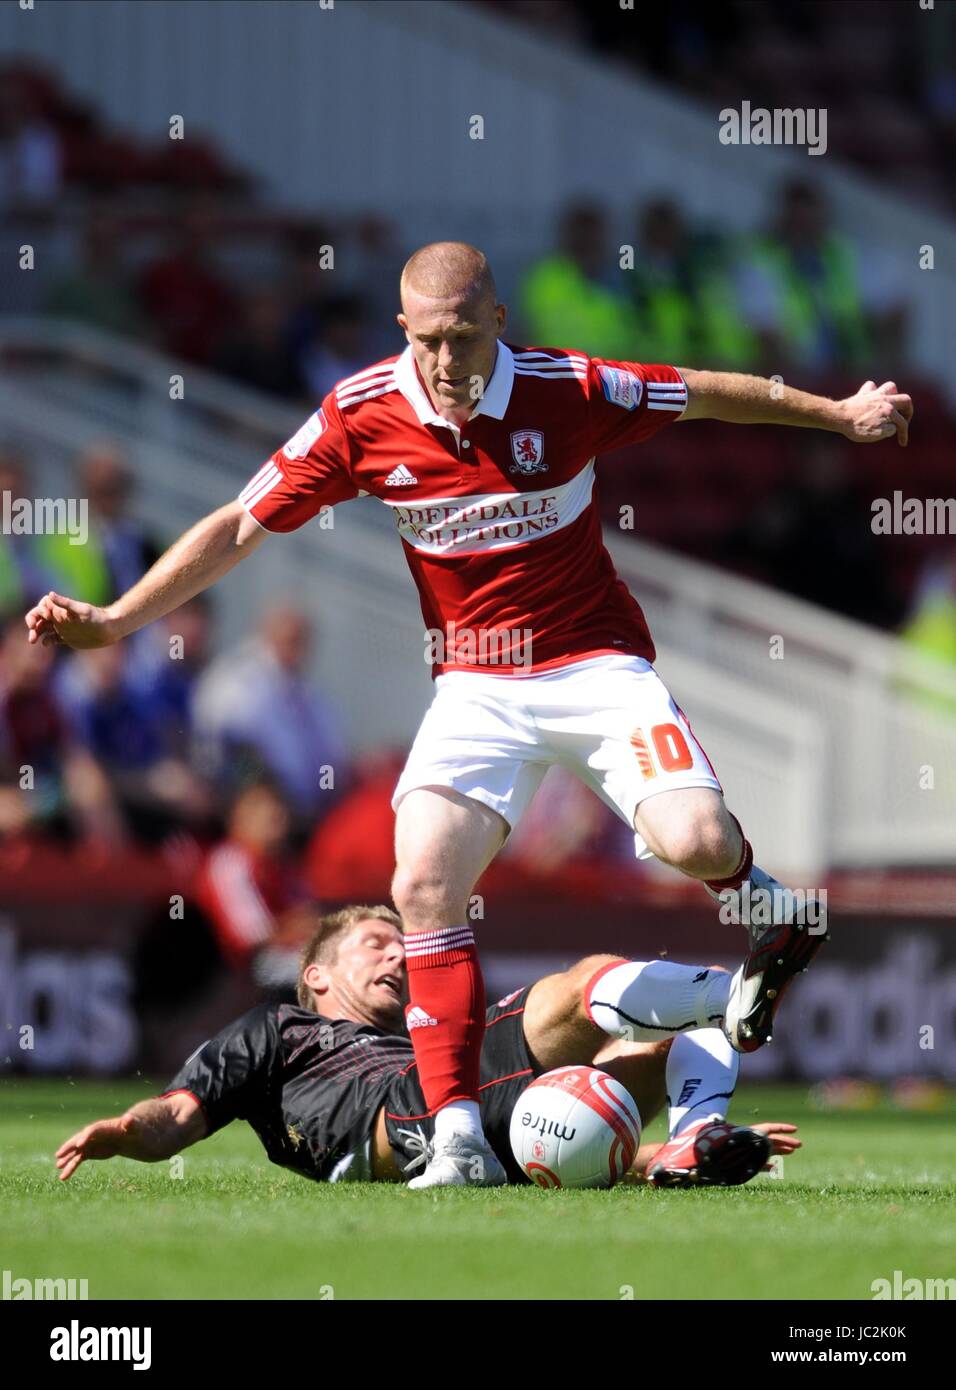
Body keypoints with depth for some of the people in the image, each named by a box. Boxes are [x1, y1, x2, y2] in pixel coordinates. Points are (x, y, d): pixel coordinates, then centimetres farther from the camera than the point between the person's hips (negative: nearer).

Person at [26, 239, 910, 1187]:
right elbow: (242, 525, -3)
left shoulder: (572, 390, -14)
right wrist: (113, 619, -9)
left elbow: (705, 395, 4)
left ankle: (768, 916, 14)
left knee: (694, 841, -24)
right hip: (474, 687, 2)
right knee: (424, 885, -18)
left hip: (595, 662, -2)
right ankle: (457, 1135, -13)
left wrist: (838, 414, 15)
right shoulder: (361, 415, -9)